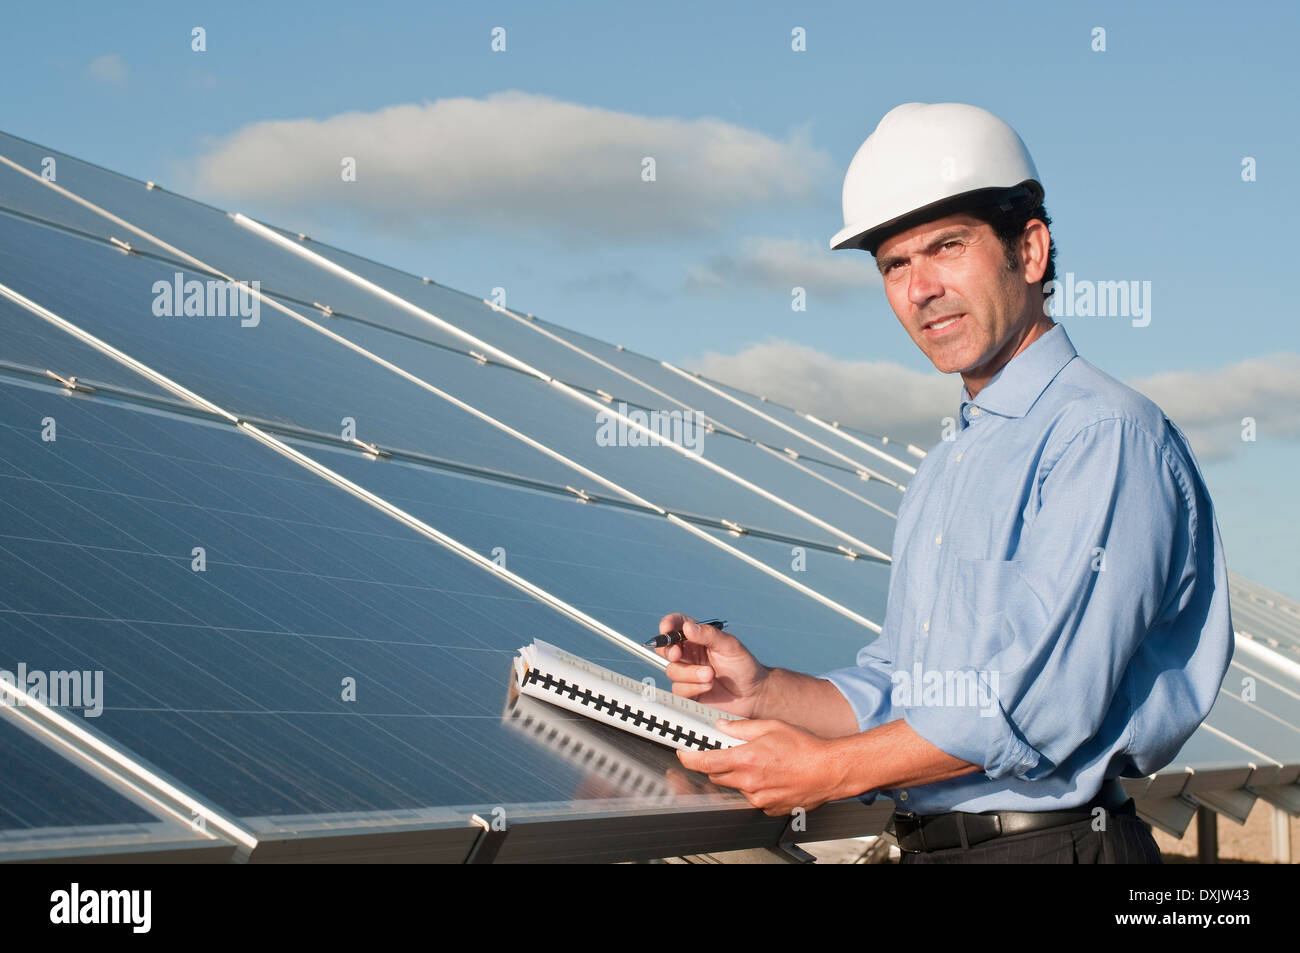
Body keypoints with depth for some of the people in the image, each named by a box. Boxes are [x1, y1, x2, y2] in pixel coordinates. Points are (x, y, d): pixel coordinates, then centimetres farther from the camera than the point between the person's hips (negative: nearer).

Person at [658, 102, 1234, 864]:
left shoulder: (1106, 435, -10)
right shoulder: (942, 473, 17)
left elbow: (1042, 703, -17)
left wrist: (831, 769, -10)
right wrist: (766, 691, 1)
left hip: (1051, 842, -7)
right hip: (924, 844, 7)